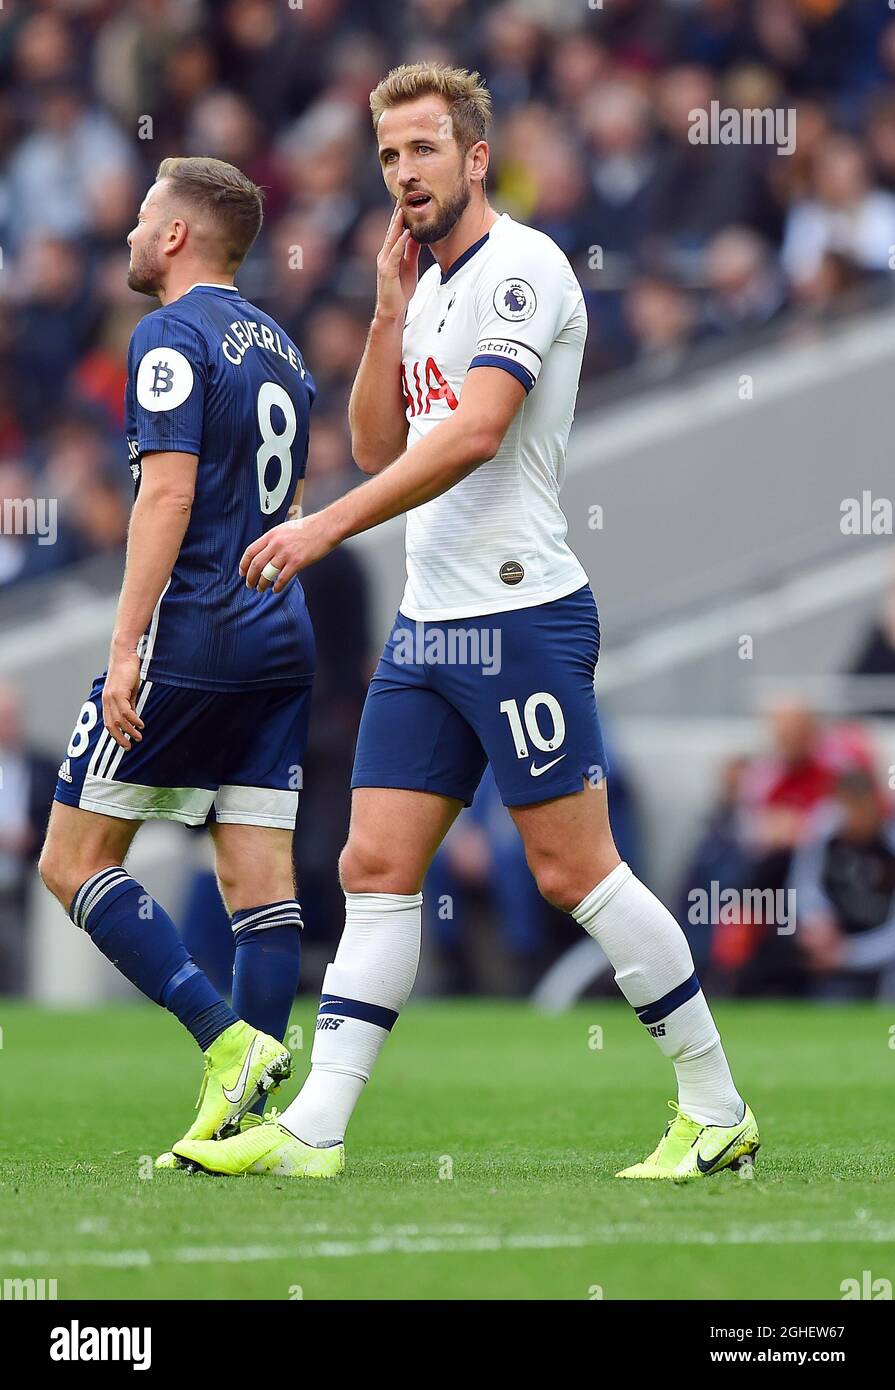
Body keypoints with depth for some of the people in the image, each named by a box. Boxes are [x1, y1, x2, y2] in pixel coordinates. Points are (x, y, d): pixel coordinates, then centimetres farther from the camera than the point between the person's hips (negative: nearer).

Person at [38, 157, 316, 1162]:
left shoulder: (172, 337, -9)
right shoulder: (278, 346, 18)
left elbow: (169, 491, -18)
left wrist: (126, 648, -19)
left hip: (188, 637, -8)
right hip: (280, 640, 8)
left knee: (72, 862, -2)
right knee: (258, 874, 3)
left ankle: (228, 1040, -15)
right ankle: (250, 1113, -2)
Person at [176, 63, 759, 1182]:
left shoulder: (519, 267, -10)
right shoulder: (431, 292, 17)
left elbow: (475, 431, -22)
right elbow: (377, 447, 15)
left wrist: (328, 525, -24)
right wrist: (389, 308, 6)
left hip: (518, 614, -9)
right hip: (428, 623, 9)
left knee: (575, 872, -6)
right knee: (376, 867, 3)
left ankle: (717, 1111, 3)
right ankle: (312, 1131, 1)